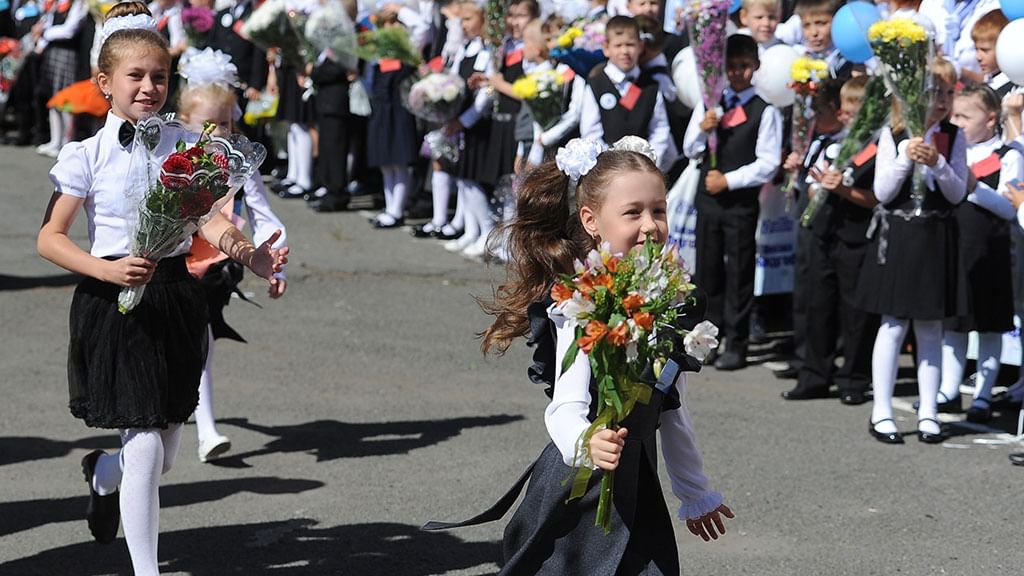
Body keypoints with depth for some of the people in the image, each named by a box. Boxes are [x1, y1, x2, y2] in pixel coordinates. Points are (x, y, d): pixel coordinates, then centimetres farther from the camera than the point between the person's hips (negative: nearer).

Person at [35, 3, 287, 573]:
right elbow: (50, 237, -6)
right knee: (145, 446, -7)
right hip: (115, 306, -4)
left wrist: (251, 255, -20)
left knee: (167, 444, 13)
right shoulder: (87, 156, -6)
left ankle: (103, 473, 49)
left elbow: (210, 221, 0)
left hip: (177, 296, 4)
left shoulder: (186, 145, 3)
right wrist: (108, 270, -21)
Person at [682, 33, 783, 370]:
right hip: (707, 198, 4)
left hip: (741, 201, -4)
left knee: (739, 274, 1)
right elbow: (690, 151, 10)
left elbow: (768, 164, -10)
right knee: (708, 270, 9)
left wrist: (728, 181, -15)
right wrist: (702, 129, -10)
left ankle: (735, 345, 7)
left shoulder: (765, 111, -6)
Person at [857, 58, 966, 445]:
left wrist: (937, 162, -16)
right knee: (894, 323, -1)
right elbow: (882, 193, -6)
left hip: (936, 238, 2)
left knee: (930, 326, 7)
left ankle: (928, 413, 13)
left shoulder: (954, 138, 4)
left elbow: (958, 194, -1)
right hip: (897, 235, -2)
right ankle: (881, 412, 5)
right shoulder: (892, 135, -3)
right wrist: (906, 157, -18)